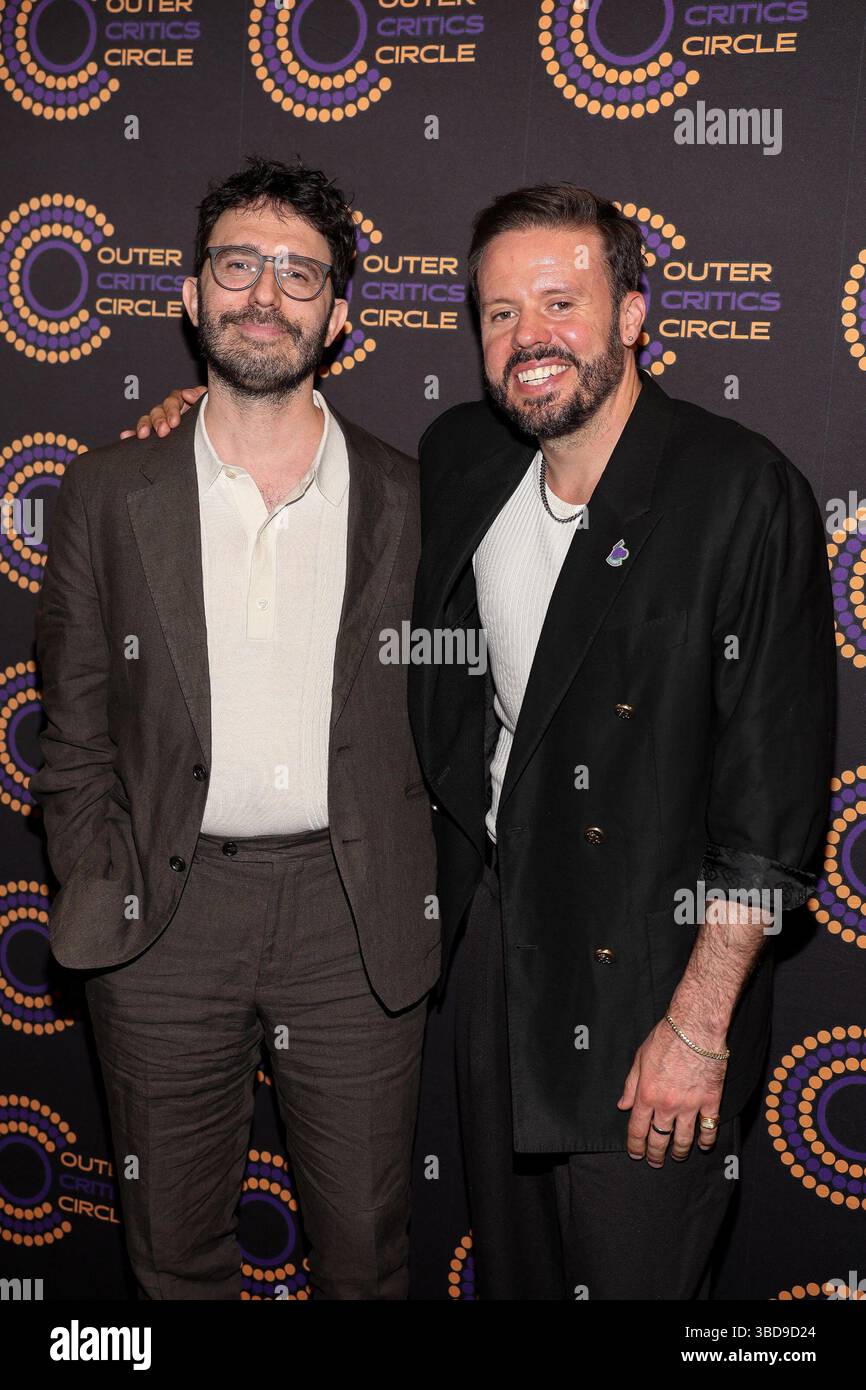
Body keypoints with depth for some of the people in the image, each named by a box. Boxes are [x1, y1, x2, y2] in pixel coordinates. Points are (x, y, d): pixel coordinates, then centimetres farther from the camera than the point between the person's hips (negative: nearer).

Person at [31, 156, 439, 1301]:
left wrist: (424, 899, -1)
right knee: (176, 1252, 15)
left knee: (365, 1249, 13)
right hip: (166, 917, 1)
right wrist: (103, 898, -2)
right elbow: (76, 730, 5)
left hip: (358, 919, 0)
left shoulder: (408, 499, 2)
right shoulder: (109, 494, 3)